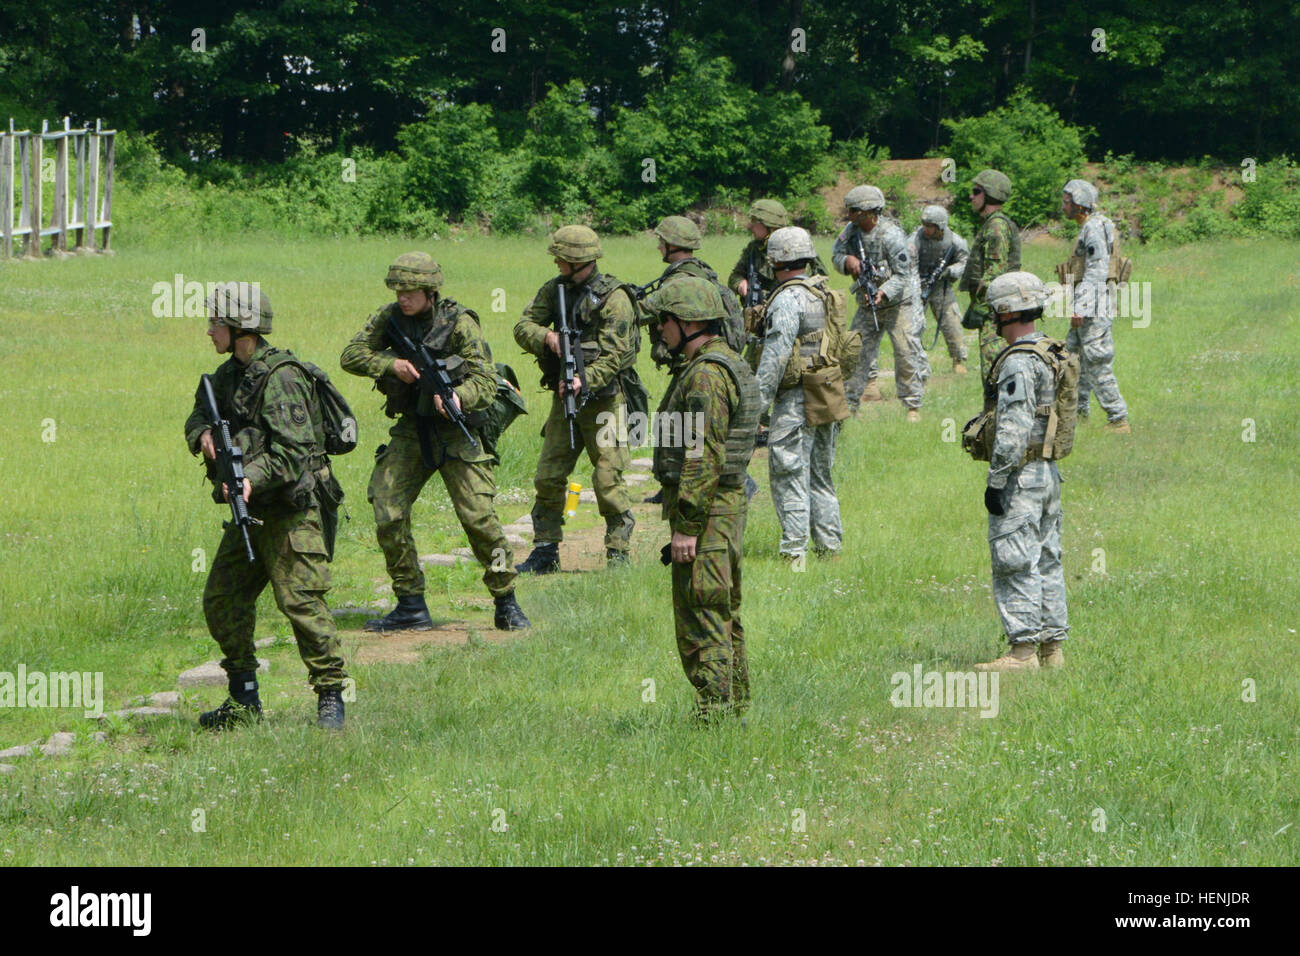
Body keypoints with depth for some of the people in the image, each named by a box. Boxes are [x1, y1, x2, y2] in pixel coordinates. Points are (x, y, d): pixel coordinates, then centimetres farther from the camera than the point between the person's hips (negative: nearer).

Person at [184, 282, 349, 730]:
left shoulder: (280, 377, -17)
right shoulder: (230, 374, 11)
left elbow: (294, 447, -24)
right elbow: (198, 416, 19)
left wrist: (252, 477, -37)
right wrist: (204, 434, -5)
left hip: (292, 511, -9)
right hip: (250, 510, 9)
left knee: (301, 601, -13)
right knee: (221, 600, 9)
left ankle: (331, 697, -5)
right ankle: (244, 701, 18)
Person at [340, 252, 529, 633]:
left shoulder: (459, 324, -14)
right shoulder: (390, 318, 0)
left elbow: (486, 383, -20)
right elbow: (351, 355, -1)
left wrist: (457, 396, -41)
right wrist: (391, 364, -18)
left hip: (457, 432, -4)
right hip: (410, 430, 4)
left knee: (479, 517, -13)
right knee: (388, 516, -5)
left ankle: (507, 604, 2)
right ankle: (411, 607, 6)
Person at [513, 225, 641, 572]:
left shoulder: (613, 297, -13)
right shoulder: (555, 290, 7)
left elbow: (615, 355, -19)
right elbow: (523, 326, 1)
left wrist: (585, 381, -32)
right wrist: (546, 336, -20)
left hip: (604, 398, -6)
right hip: (565, 396, 6)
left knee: (608, 479, -7)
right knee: (548, 476, 5)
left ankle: (618, 554, 0)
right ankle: (545, 553, 13)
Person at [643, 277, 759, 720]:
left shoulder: (705, 375, -19)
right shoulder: (728, 364, 15)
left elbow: (704, 457, -23)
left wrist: (687, 527, -23)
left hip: (706, 507, -11)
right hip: (728, 503, 11)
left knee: (701, 618, -8)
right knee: (724, 613, 17)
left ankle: (713, 711, -9)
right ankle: (735, 702, 24)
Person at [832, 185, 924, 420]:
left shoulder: (891, 235, -23)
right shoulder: (852, 230, -3)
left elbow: (903, 274, -22)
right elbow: (836, 254, 5)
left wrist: (884, 292, -37)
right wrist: (847, 260, -18)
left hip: (898, 302, -6)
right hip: (867, 304, 6)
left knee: (906, 354, -8)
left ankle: (913, 407, 1)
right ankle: (848, 405, 13)